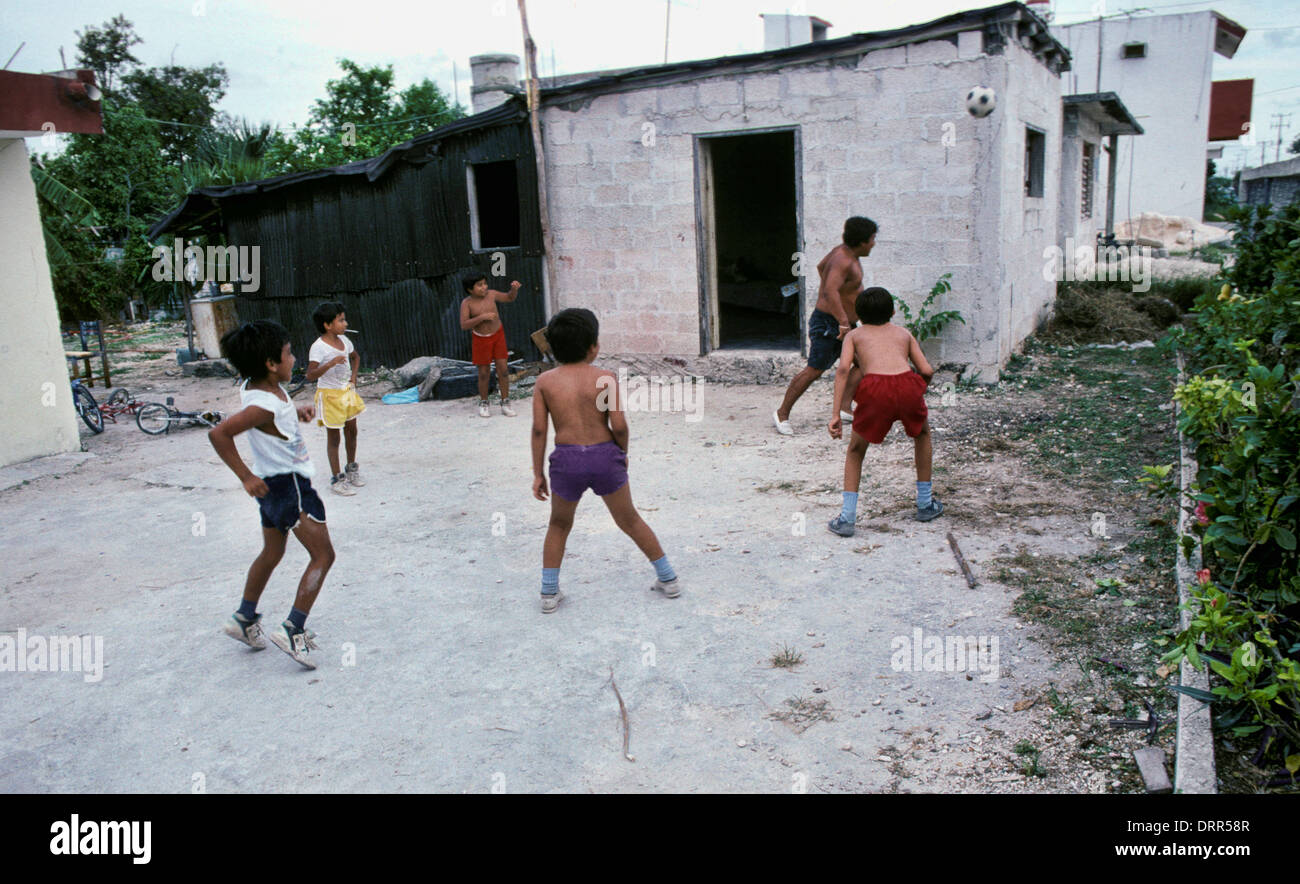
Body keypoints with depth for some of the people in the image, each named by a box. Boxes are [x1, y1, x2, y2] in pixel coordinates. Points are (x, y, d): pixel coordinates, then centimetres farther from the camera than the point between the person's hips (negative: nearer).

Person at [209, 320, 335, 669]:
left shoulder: (262, 388, 1)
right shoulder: (264, 405, -26)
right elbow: (218, 433, -34)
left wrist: (296, 410, 9)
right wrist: (246, 477, -28)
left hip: (275, 484, 10)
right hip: (289, 484, -10)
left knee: (271, 552, 24)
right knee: (323, 555, -4)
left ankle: (245, 618, 37)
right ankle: (292, 629, -7)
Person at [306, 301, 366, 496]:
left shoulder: (344, 340, 3)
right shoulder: (319, 347, -20)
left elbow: (355, 357, 24)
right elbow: (310, 375, -27)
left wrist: (353, 377, 11)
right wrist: (331, 363, -37)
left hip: (347, 391, 7)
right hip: (330, 394, -7)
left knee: (351, 431, 16)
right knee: (333, 437, 2)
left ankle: (352, 469, 35)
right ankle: (336, 478, 12)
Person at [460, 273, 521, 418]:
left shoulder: (491, 294, -7)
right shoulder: (467, 303, -15)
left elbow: (510, 298, 8)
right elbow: (464, 325, -23)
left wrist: (514, 288, -13)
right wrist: (482, 317, -30)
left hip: (498, 335, 2)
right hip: (480, 339, -2)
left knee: (503, 369, -1)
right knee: (484, 372, 6)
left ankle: (505, 404, 8)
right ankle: (483, 403, 25)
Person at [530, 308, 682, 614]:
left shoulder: (545, 381, -1)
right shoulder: (605, 378, -6)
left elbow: (539, 430, -3)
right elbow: (619, 425, -10)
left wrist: (538, 473, 3)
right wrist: (623, 453, 9)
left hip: (567, 460, 0)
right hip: (605, 456, 0)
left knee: (559, 526, 23)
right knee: (629, 520, 19)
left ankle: (549, 592, 21)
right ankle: (668, 579, 28)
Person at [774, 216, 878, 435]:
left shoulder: (842, 250, 8)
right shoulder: (844, 261, -22)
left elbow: (821, 266, 27)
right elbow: (831, 290, -38)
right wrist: (843, 322, -43)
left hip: (843, 324, 10)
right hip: (828, 324, -10)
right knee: (815, 370, -9)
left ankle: (845, 406, 6)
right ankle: (782, 413, 0)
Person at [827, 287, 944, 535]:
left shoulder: (854, 335, 26)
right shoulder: (904, 333, 31)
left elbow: (843, 369, 6)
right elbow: (927, 371, 19)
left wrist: (836, 414, 1)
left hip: (876, 388, -1)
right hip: (907, 385, 2)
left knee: (855, 450, 21)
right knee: (922, 434, 33)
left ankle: (847, 518, 11)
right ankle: (925, 504, 38)